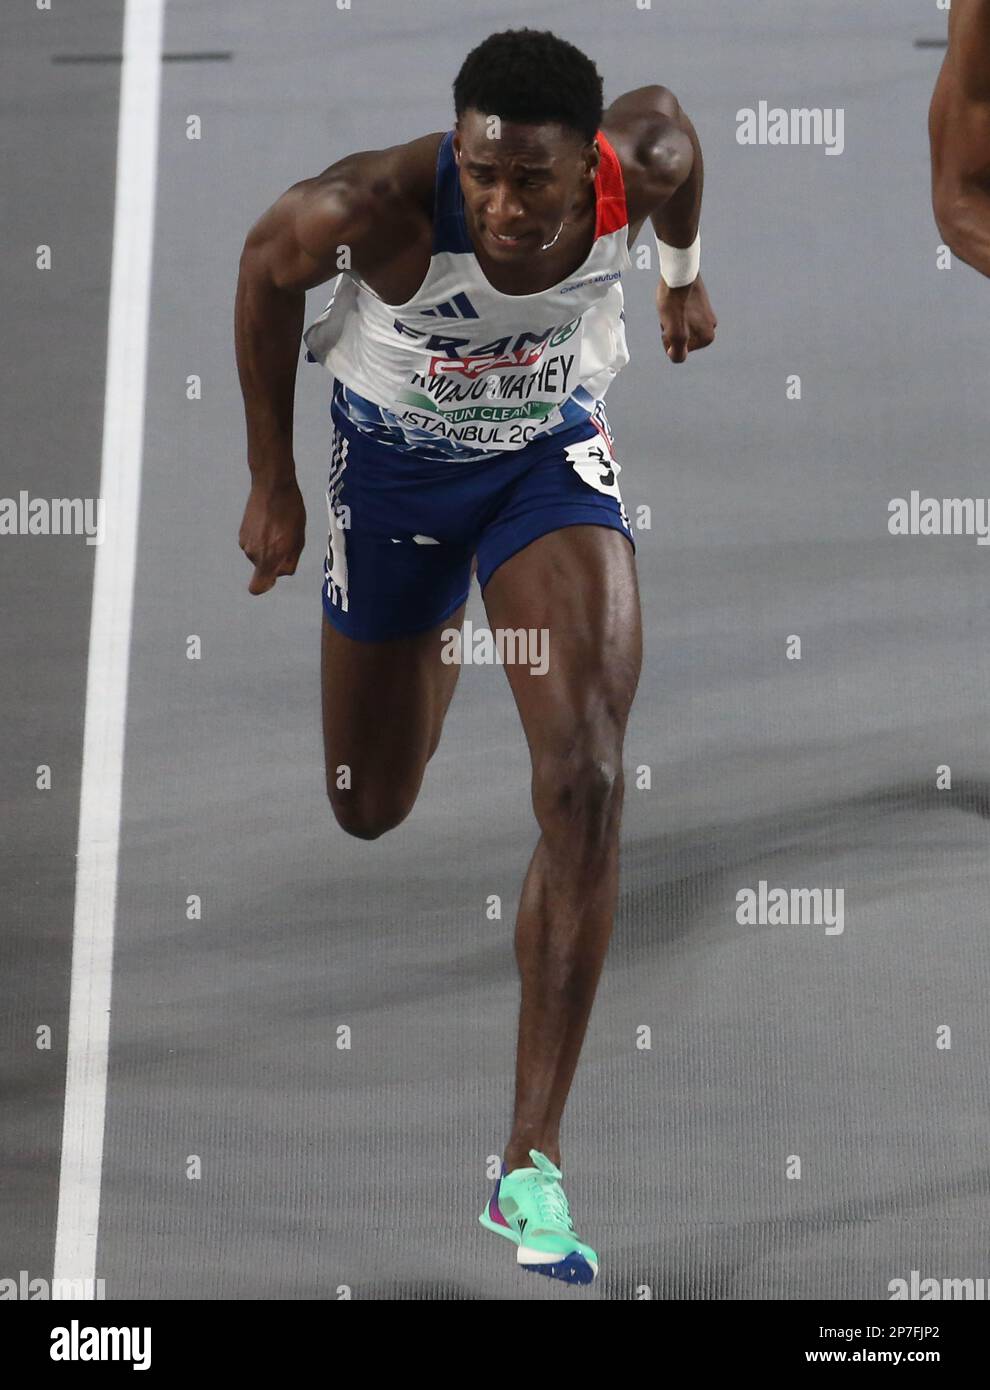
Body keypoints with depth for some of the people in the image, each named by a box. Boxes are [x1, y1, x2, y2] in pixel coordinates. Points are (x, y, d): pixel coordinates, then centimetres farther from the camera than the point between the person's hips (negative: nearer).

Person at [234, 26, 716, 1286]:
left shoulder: (641, 162, -27)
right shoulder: (379, 204, -33)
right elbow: (267, 264, -10)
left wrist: (685, 277, 19)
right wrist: (272, 484, -4)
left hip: (554, 454, 0)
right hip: (396, 460, 0)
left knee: (585, 785, -20)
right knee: (369, 809, 16)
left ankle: (530, 1166, -15)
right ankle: (439, 638, 57)